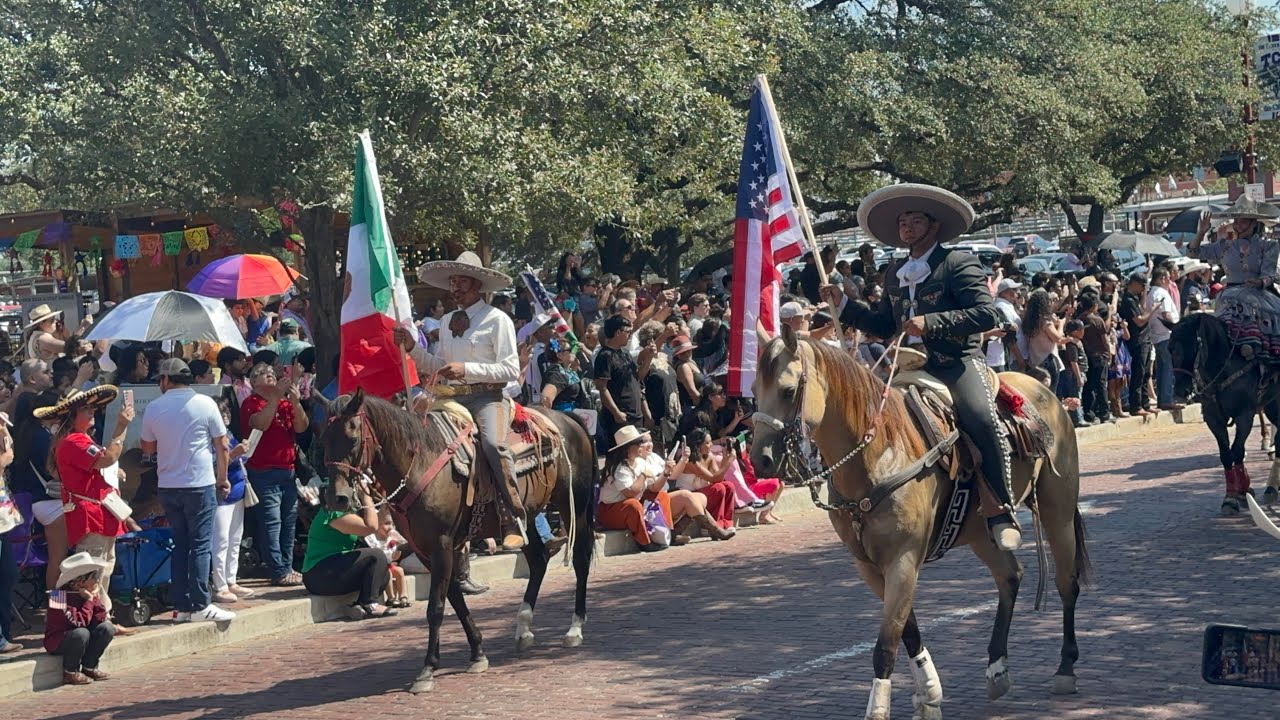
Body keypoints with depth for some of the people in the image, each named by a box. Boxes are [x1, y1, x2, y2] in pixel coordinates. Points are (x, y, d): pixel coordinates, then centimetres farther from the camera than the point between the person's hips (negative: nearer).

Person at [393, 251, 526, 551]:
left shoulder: (497, 320, -2)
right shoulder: (448, 322, 19)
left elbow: (511, 370, -9)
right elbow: (438, 368, 22)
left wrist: (467, 369, -16)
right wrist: (412, 348, 8)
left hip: (487, 397, -7)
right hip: (452, 397, 7)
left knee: (492, 443, -32)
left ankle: (513, 523, -31)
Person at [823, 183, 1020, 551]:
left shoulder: (958, 264, -2)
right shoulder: (895, 273, 19)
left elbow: (987, 314, -12)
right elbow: (883, 325, 24)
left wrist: (931, 322, -20)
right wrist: (843, 305, 12)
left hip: (958, 362, -7)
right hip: (911, 364, 7)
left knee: (982, 419, -31)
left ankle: (1002, 513, -21)